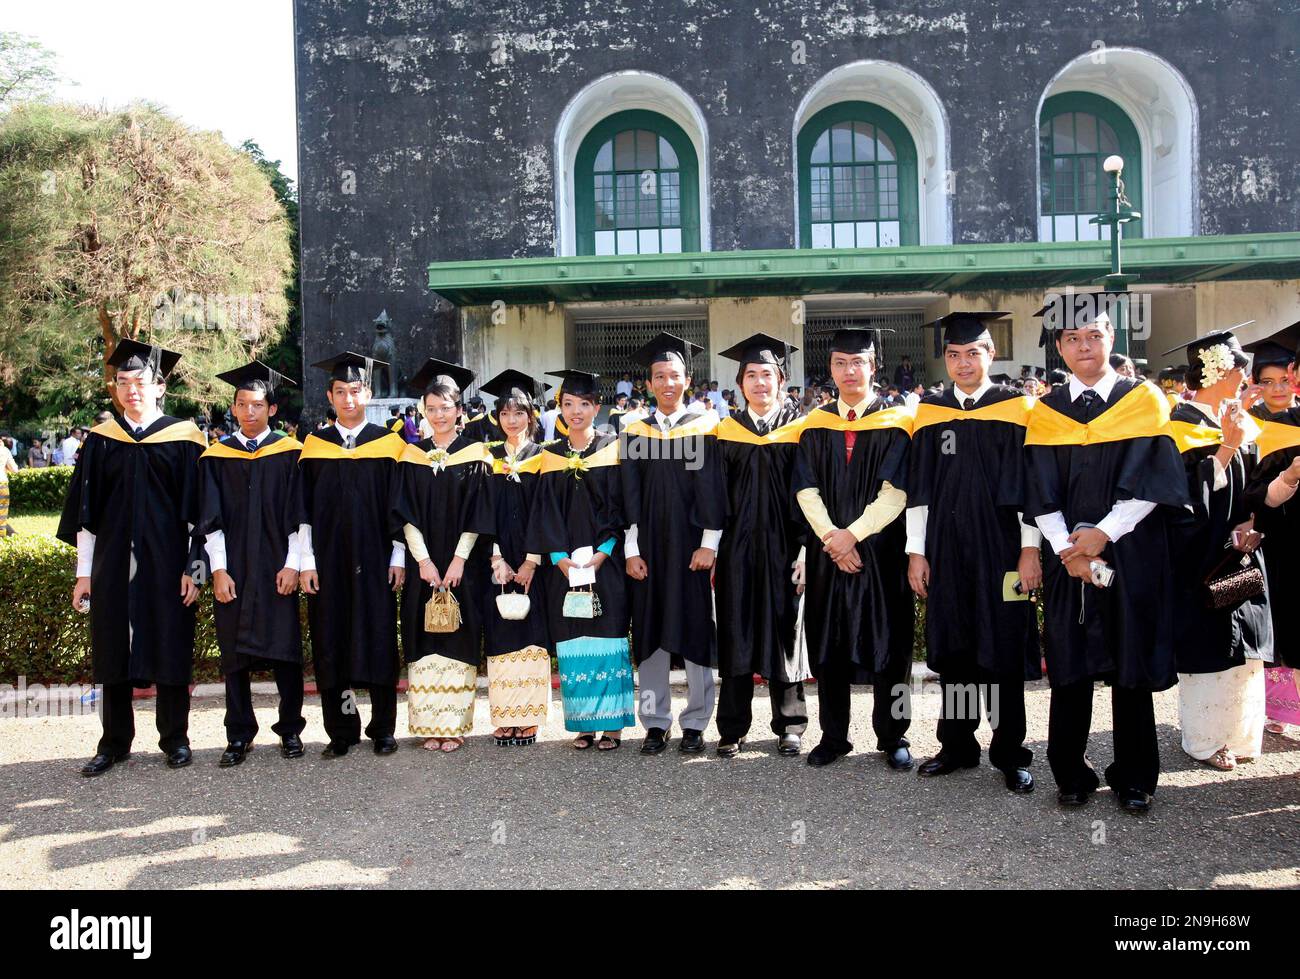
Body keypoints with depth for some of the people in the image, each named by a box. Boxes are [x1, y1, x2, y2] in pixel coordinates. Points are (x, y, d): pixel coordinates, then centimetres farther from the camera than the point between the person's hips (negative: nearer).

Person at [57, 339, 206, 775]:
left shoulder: (183, 439, -1)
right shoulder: (101, 440, 6)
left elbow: (197, 510, -1)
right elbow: (85, 512, 9)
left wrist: (194, 568, -6)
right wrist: (84, 572, 5)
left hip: (166, 564, -2)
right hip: (113, 566, 3)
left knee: (170, 652, 5)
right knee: (113, 654, 9)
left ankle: (174, 739, 18)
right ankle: (114, 742, 22)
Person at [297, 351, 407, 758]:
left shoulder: (389, 444, 2)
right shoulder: (314, 446, 6)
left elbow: (400, 507, 1)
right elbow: (304, 510, 6)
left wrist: (398, 558, -5)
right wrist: (306, 562, -1)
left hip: (375, 563, -1)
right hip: (328, 562, 2)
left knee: (379, 643, 3)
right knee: (332, 645, 5)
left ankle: (383, 729, 15)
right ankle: (342, 731, 16)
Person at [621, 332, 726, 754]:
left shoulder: (705, 427, 2)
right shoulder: (635, 434, 8)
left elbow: (712, 490, -3)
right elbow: (630, 497, 5)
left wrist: (709, 544, -11)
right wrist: (631, 550, -3)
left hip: (691, 544, -2)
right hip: (649, 545, 2)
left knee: (694, 630, 3)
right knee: (650, 631, 5)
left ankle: (695, 723, 14)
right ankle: (655, 722, 15)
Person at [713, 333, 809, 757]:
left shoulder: (799, 429, 2)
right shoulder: (727, 432, 7)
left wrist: (806, 550, -9)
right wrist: (711, 548, -1)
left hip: (784, 548, -1)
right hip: (737, 548, 1)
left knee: (784, 633, 6)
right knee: (735, 637, 4)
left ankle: (790, 727, 19)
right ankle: (732, 729, 14)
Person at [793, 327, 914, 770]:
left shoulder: (896, 422, -1)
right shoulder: (815, 425, 7)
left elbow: (896, 490, -9)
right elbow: (806, 490, 0)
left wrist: (854, 533, -15)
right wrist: (831, 536, -12)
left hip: (881, 549, -2)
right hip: (827, 551, 3)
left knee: (887, 645, 4)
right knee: (828, 645, 7)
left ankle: (892, 736, 17)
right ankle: (833, 735, 18)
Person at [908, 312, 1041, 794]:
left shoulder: (1017, 409, 0)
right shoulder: (930, 412, 6)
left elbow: (1030, 485, -2)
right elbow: (918, 488, 6)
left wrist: (1030, 549, -8)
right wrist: (916, 551, 2)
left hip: (1000, 549, -2)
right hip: (946, 552, 2)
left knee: (1003, 651, 4)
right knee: (952, 649, 9)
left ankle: (1010, 754, 17)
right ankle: (957, 746, 23)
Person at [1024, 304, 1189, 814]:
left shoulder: (1145, 400, 3)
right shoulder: (1045, 412, 7)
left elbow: (1152, 480, -5)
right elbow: (1041, 494, 1)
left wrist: (1104, 532, -15)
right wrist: (1066, 547, -12)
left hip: (1133, 555, -1)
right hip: (1067, 557, 1)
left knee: (1132, 669, 4)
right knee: (1070, 667, 5)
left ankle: (1134, 779, 18)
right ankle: (1071, 776, 17)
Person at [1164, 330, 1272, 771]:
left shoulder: (1233, 418, 11)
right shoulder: (1185, 422, -12)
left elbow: (1243, 487, 14)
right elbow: (1193, 492, -19)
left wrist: (1248, 523, -2)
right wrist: (1227, 445, -22)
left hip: (1236, 553, 8)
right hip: (1201, 558, -7)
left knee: (1238, 648, 11)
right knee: (1209, 650, 0)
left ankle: (1237, 734, 24)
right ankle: (1205, 741, 14)